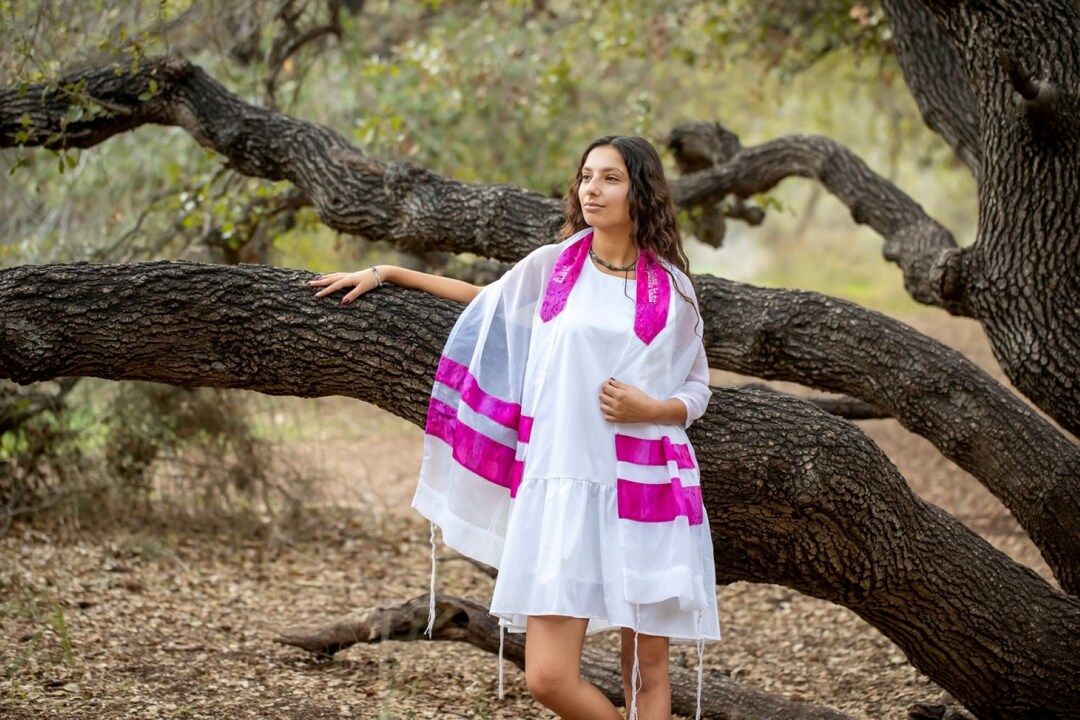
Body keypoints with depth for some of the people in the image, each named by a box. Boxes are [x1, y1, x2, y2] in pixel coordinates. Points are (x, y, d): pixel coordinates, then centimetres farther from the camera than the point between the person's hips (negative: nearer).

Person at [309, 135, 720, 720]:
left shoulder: (670, 287, 6)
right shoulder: (551, 266, 9)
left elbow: (696, 390, 13)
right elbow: (482, 298, 28)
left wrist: (651, 408, -8)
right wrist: (386, 272, 27)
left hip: (645, 489, -1)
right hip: (562, 487, 1)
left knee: (648, 670, 2)